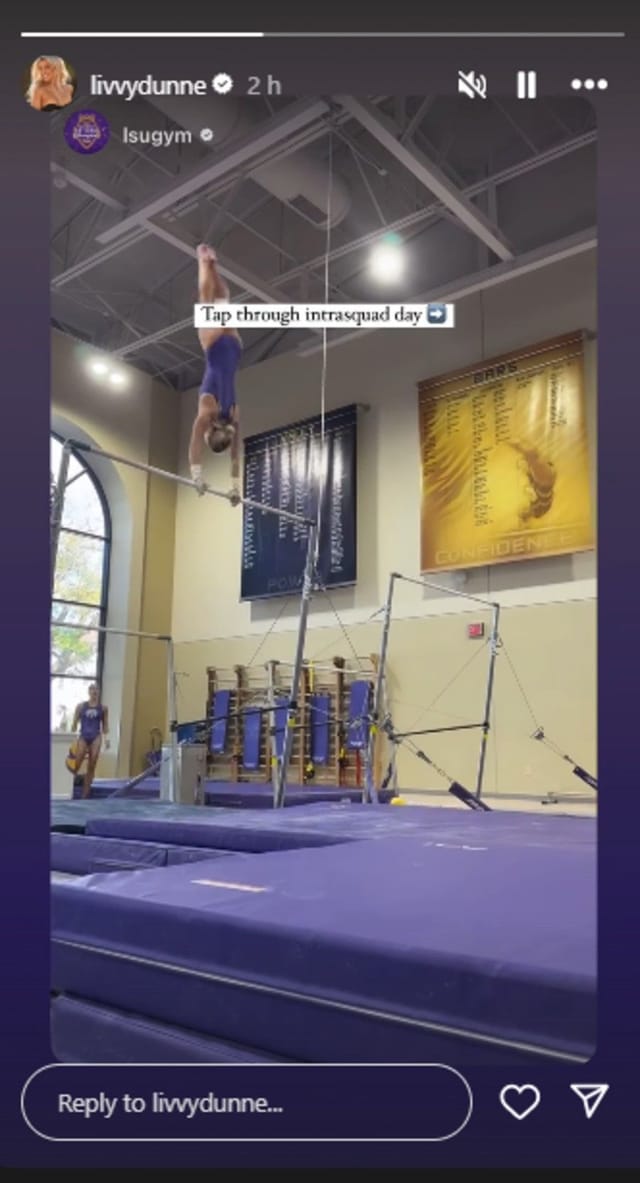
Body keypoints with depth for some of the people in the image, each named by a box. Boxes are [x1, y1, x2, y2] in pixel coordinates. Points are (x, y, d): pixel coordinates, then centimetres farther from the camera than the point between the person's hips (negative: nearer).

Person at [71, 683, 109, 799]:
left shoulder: (103, 708, 6)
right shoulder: (81, 706, 4)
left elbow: (105, 725, 10)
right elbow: (75, 723, 6)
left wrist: (106, 738, -3)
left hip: (96, 738, 1)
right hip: (83, 737, -1)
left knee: (91, 766, 1)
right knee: (75, 765, -10)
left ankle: (85, 793, 7)